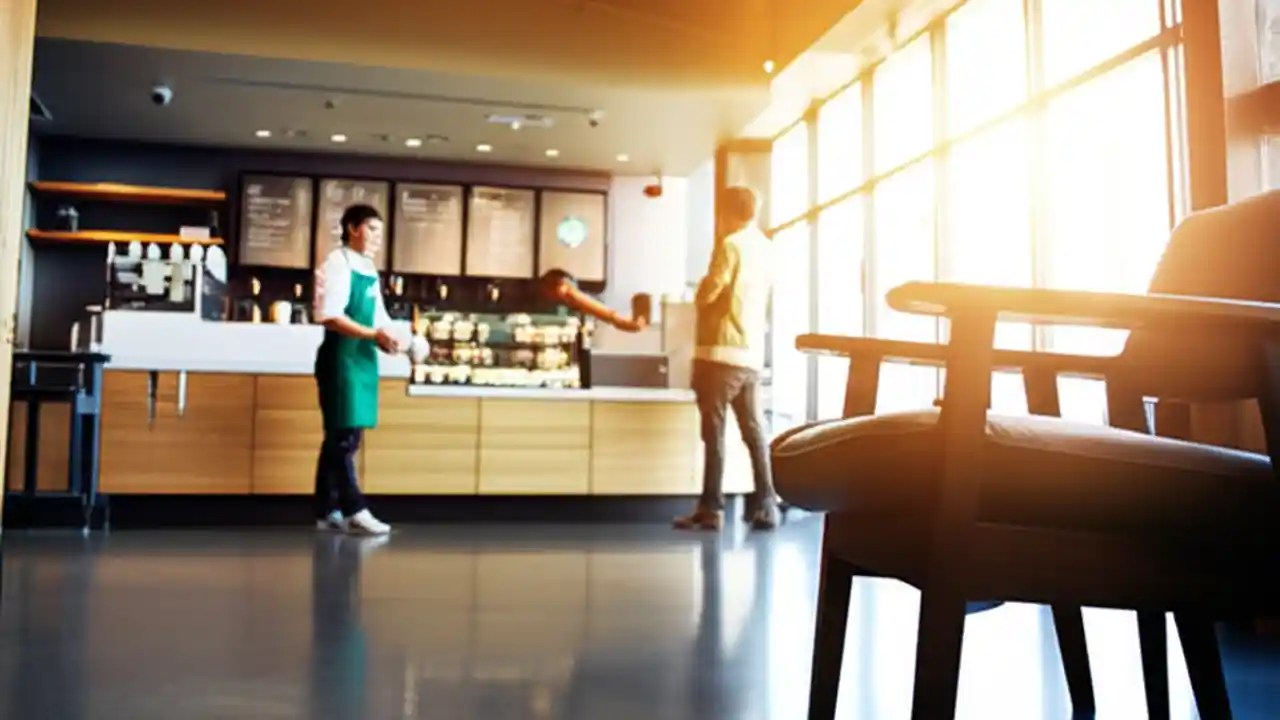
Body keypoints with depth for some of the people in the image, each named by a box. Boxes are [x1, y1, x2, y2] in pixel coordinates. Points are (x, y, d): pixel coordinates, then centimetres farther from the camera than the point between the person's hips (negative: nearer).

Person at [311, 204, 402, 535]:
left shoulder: (369, 270, 17)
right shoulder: (337, 263, -7)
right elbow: (330, 316, -18)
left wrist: (387, 338, -2)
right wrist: (374, 335, -24)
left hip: (364, 359, 9)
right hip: (341, 358, -9)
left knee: (343, 438, 10)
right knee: (343, 437, -7)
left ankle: (328, 511, 16)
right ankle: (355, 512, -6)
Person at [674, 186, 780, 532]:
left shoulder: (731, 245, -9)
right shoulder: (764, 247, 14)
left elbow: (708, 293, -12)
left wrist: (701, 289, 8)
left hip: (723, 351, -7)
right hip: (753, 353, 7)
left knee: (714, 430, -4)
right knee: (754, 430, 8)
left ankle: (711, 508, -3)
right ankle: (766, 504, 8)